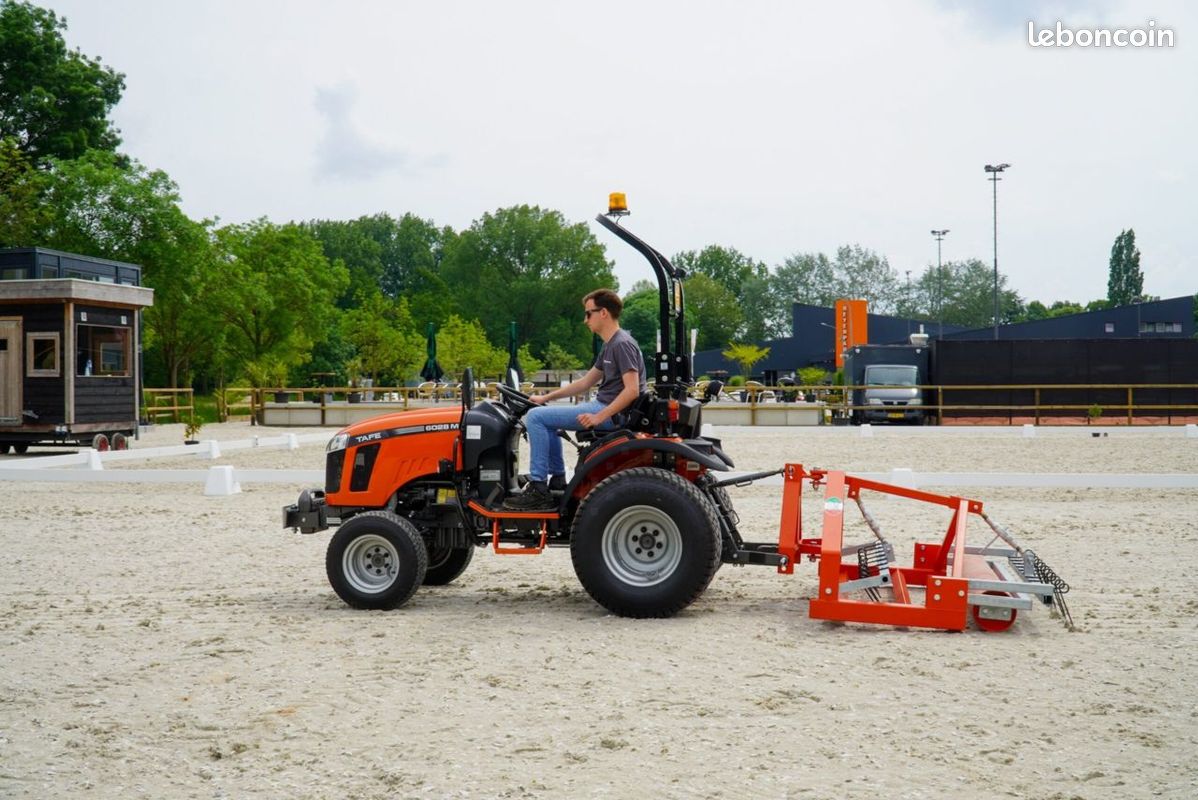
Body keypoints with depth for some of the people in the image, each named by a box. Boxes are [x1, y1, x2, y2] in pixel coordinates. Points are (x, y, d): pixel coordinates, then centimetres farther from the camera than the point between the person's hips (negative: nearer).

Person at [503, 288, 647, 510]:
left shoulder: (623, 344, -14)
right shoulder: (609, 346, 17)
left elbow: (632, 390, -24)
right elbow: (585, 382, 23)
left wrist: (599, 417, -26)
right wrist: (546, 397, 19)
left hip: (612, 412, -10)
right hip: (602, 407, 10)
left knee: (536, 417, -13)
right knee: (545, 417, 22)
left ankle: (538, 489, -13)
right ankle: (557, 480, 15)